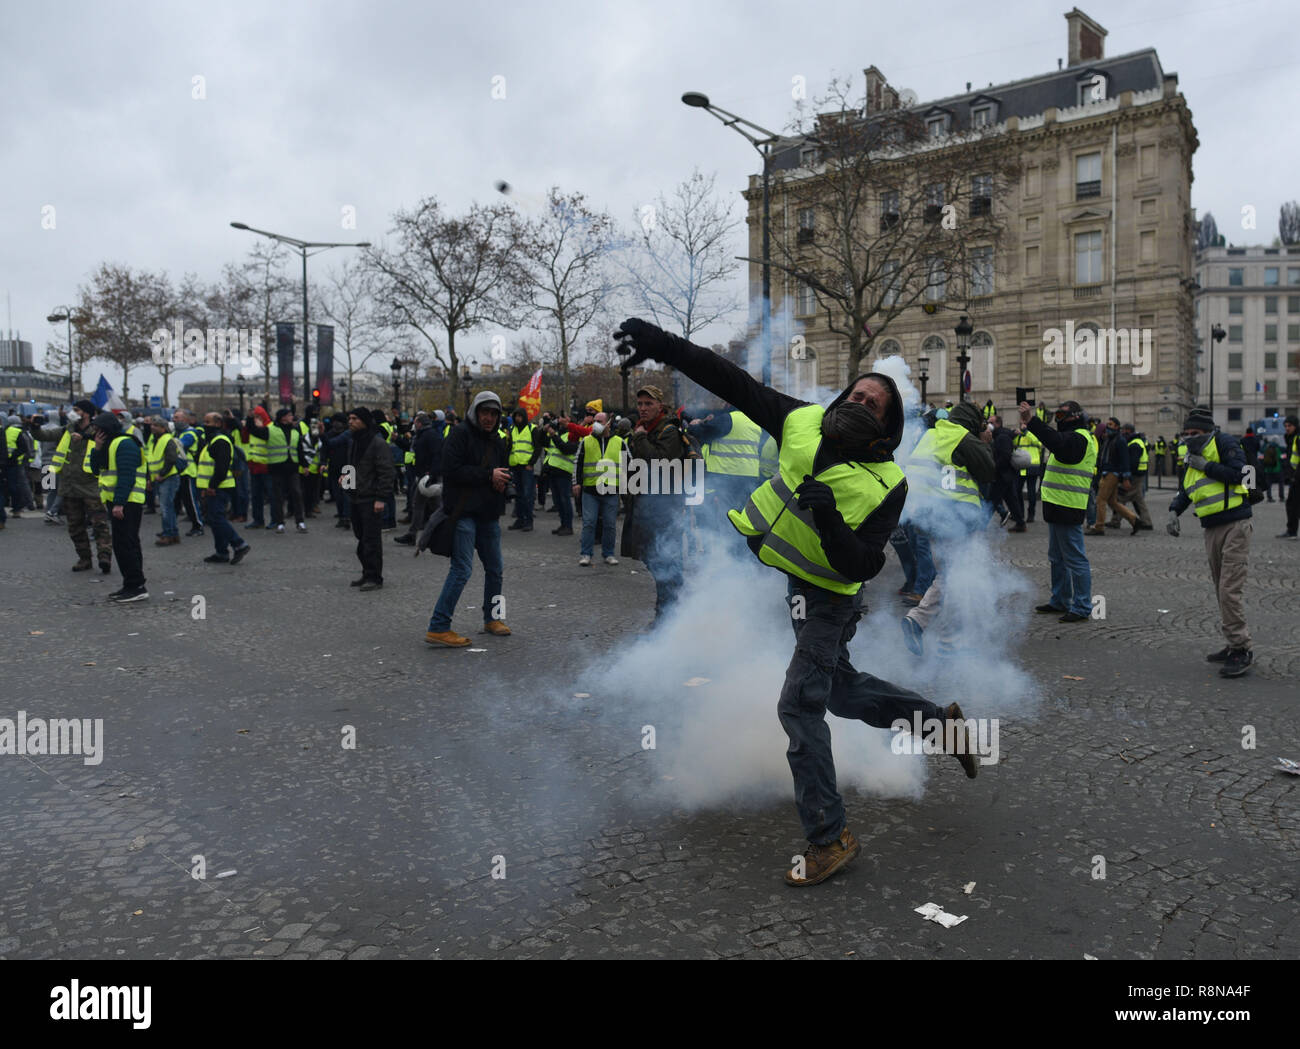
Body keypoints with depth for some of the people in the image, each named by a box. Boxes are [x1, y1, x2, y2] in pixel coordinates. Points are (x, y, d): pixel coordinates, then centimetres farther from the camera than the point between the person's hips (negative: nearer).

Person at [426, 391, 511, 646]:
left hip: (488, 516, 8)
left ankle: (492, 618, 33)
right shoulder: (460, 434, -7)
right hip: (463, 512, -8)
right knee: (462, 569, -13)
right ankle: (438, 628, -10)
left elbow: (505, 473, 23)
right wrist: (488, 475, -16)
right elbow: (452, 470, -18)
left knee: (495, 569, 15)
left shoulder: (498, 441, 17)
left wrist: (503, 481, -2)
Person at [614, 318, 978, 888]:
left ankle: (829, 838, 1)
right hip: (794, 580, 7)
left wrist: (830, 519, -40)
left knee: (800, 705, -11)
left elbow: (861, 568, -25)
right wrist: (663, 345, -17)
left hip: (829, 595, -7)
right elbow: (732, 382, -11)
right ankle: (942, 719, 42)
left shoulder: (886, 484, -20)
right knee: (841, 690, 22)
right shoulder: (804, 422, -7)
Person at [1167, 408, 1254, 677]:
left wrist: (1205, 465, -15)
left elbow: (1237, 474, -21)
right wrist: (1174, 512, 4)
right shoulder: (1190, 457, 14)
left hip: (1235, 525, -8)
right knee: (1222, 590, 11)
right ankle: (1234, 645, 20)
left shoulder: (1225, 443, -7)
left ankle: (1242, 649, -6)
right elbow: (1184, 491, 21)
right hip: (1211, 529, 8)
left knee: (1230, 589, -12)